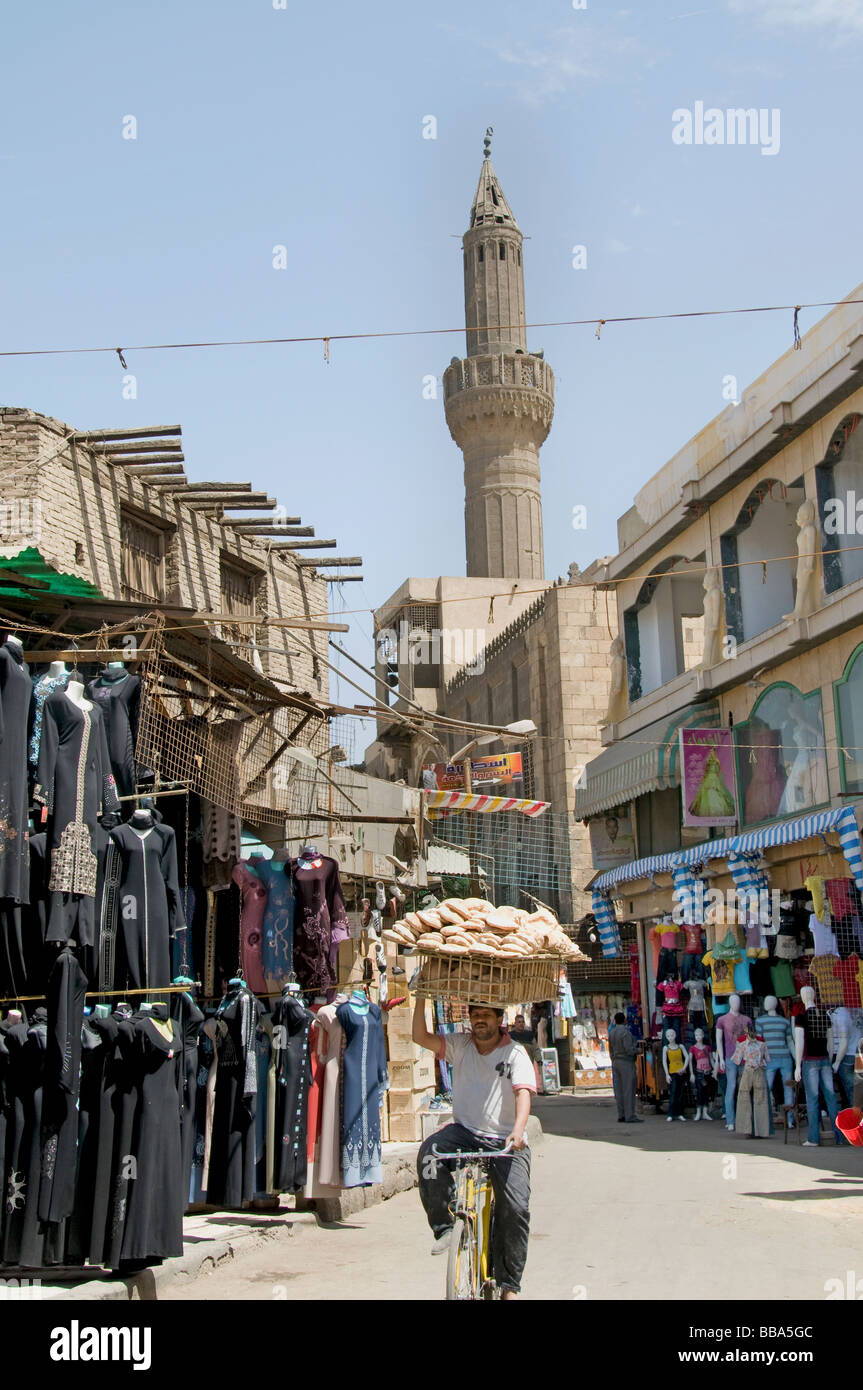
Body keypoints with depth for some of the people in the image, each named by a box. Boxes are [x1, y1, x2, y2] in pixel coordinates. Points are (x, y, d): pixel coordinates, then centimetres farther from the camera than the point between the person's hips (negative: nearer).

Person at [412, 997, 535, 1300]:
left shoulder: (514, 1052, -2)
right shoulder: (460, 1044, 8)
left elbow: (523, 1093, -16)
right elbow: (420, 1036, 1)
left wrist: (518, 1130, -33)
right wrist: (421, 998, -9)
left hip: (504, 1140, -2)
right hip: (464, 1132, 2)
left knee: (515, 1207, -16)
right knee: (429, 1152, -29)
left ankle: (508, 1284, 0)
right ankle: (444, 1227, -15)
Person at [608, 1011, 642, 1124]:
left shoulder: (611, 1033, 9)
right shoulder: (625, 1032, -15)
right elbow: (629, 1050, -20)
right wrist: (638, 1050, -1)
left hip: (616, 1063, 8)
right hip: (627, 1063, -8)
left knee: (619, 1090, 7)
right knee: (629, 1090, -8)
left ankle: (621, 1116, 8)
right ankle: (630, 1116, -11)